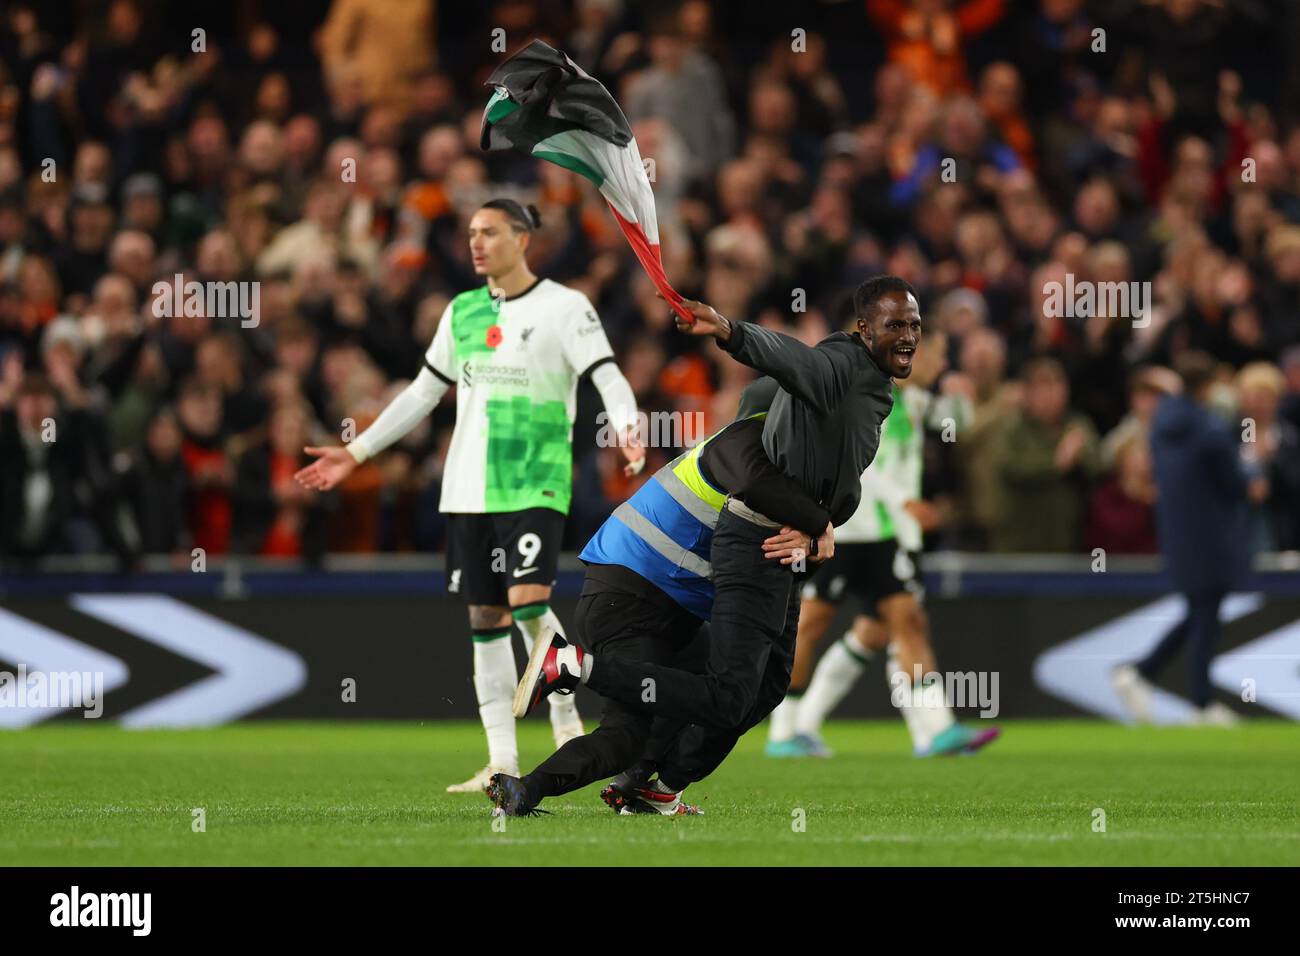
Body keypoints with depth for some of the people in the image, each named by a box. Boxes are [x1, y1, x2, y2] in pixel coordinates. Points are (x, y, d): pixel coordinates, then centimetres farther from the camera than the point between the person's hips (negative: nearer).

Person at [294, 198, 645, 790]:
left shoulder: (564, 307, -3)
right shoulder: (462, 312, 13)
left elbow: (609, 380, -10)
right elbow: (424, 392, 20)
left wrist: (628, 433, -30)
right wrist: (357, 452, 19)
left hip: (534, 487, -5)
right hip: (468, 489, 5)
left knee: (529, 602, -19)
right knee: (485, 617, 3)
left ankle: (567, 724, 0)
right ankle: (502, 761, 6)